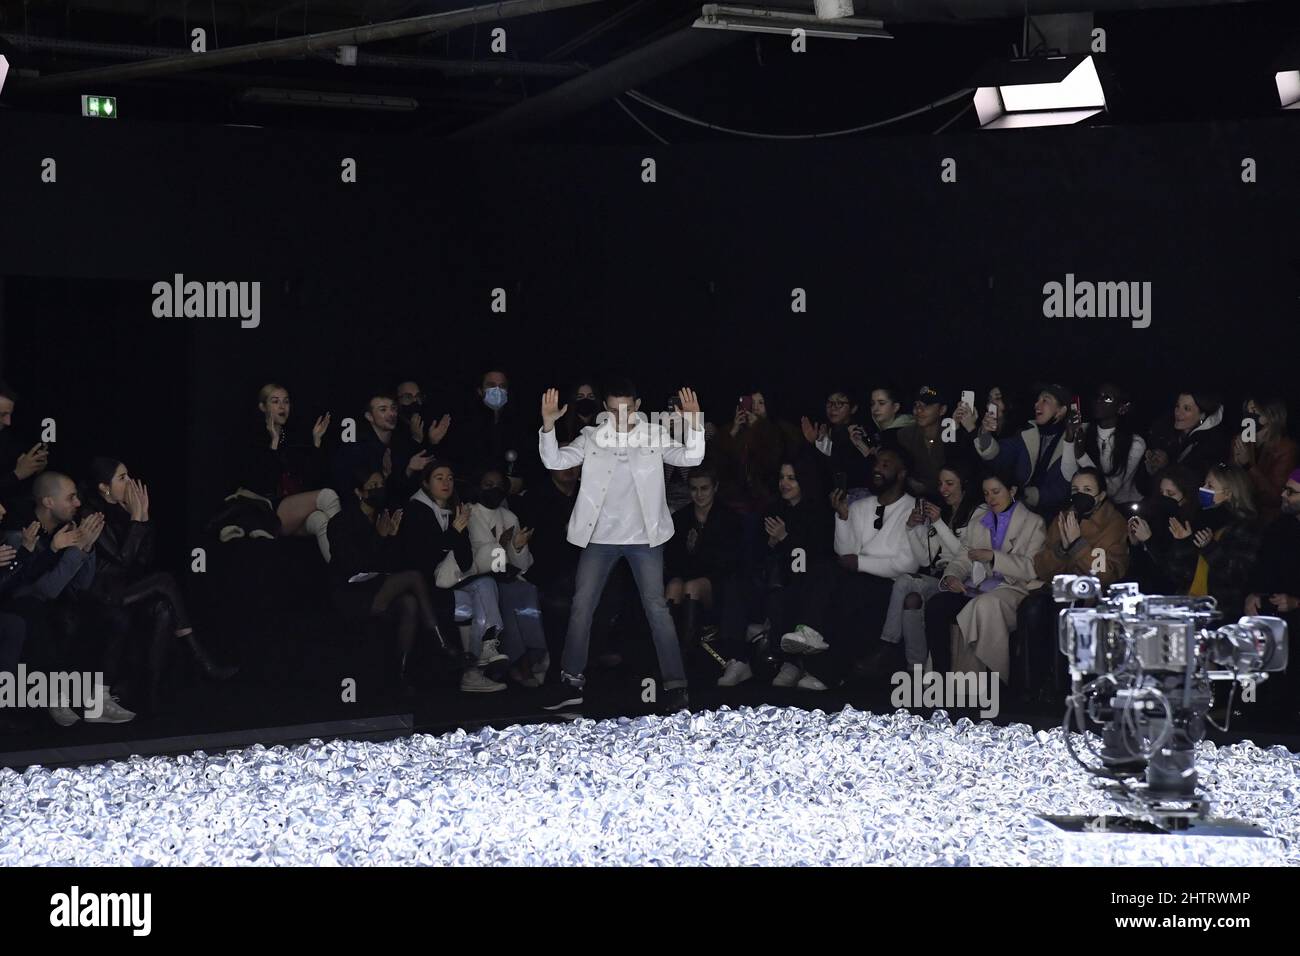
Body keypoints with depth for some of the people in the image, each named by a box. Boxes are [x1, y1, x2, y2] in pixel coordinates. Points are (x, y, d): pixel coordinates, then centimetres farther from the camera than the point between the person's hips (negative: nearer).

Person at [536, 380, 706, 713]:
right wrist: (548, 426, -25)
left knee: (657, 607, -3)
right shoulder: (592, 438, 1)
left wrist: (694, 425, -29)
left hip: (644, 536, -2)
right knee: (581, 607, 3)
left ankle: (675, 685, 0)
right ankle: (571, 683, 13)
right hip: (600, 537, 2)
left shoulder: (654, 435, -1)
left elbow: (690, 458, -11)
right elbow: (555, 460, -8)